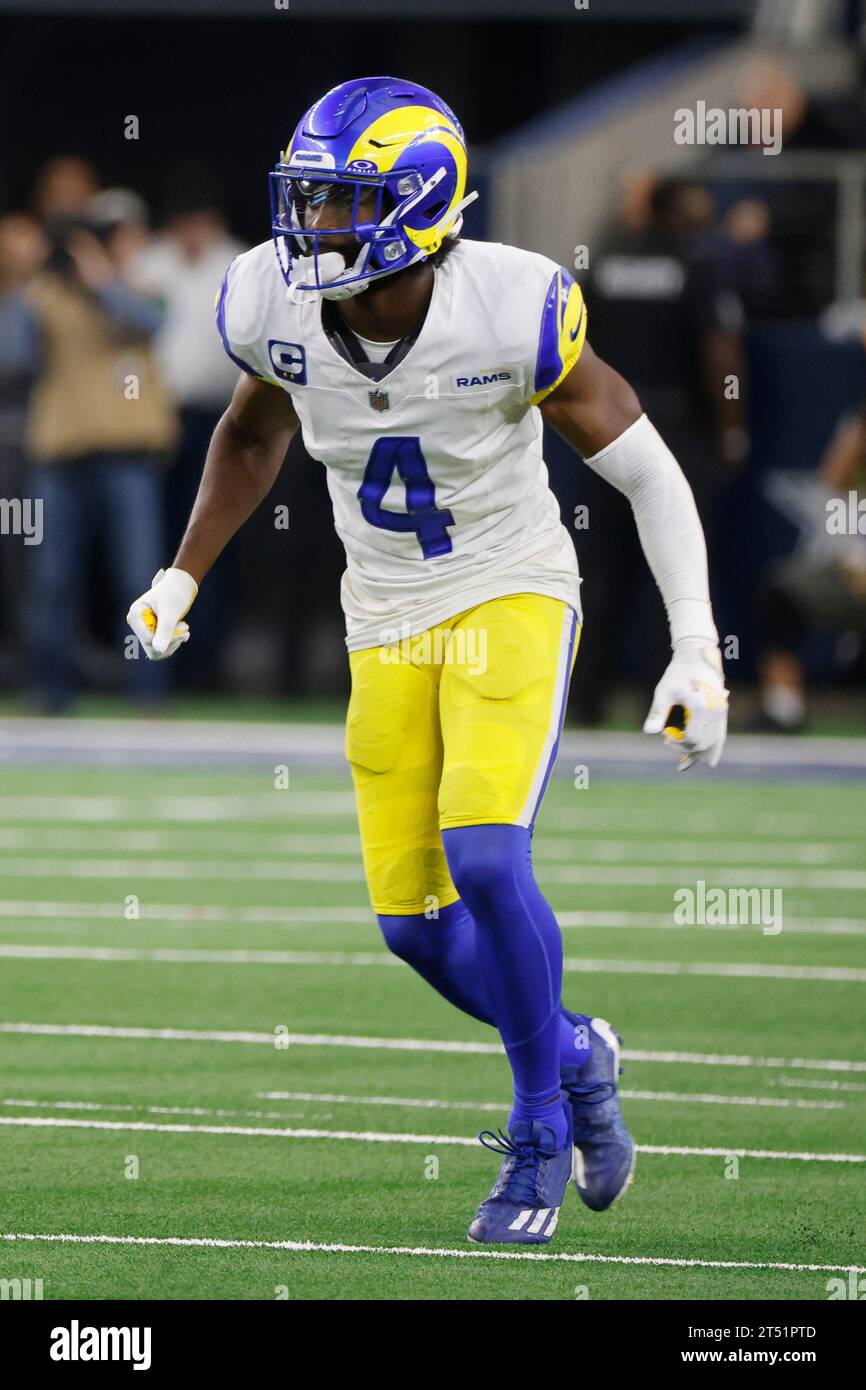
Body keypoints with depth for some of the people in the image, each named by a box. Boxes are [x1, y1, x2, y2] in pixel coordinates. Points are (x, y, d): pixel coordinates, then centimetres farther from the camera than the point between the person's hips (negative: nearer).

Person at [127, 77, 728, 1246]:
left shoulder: (512, 314, -24)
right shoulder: (278, 307, -13)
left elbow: (644, 469, -13)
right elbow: (254, 432, 12)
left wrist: (697, 654, -17)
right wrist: (180, 579, 11)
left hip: (511, 596, -4)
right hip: (389, 624, 4)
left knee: (484, 857, -23)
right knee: (416, 922, 1)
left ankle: (540, 1130, -4)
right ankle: (576, 1058, 30)